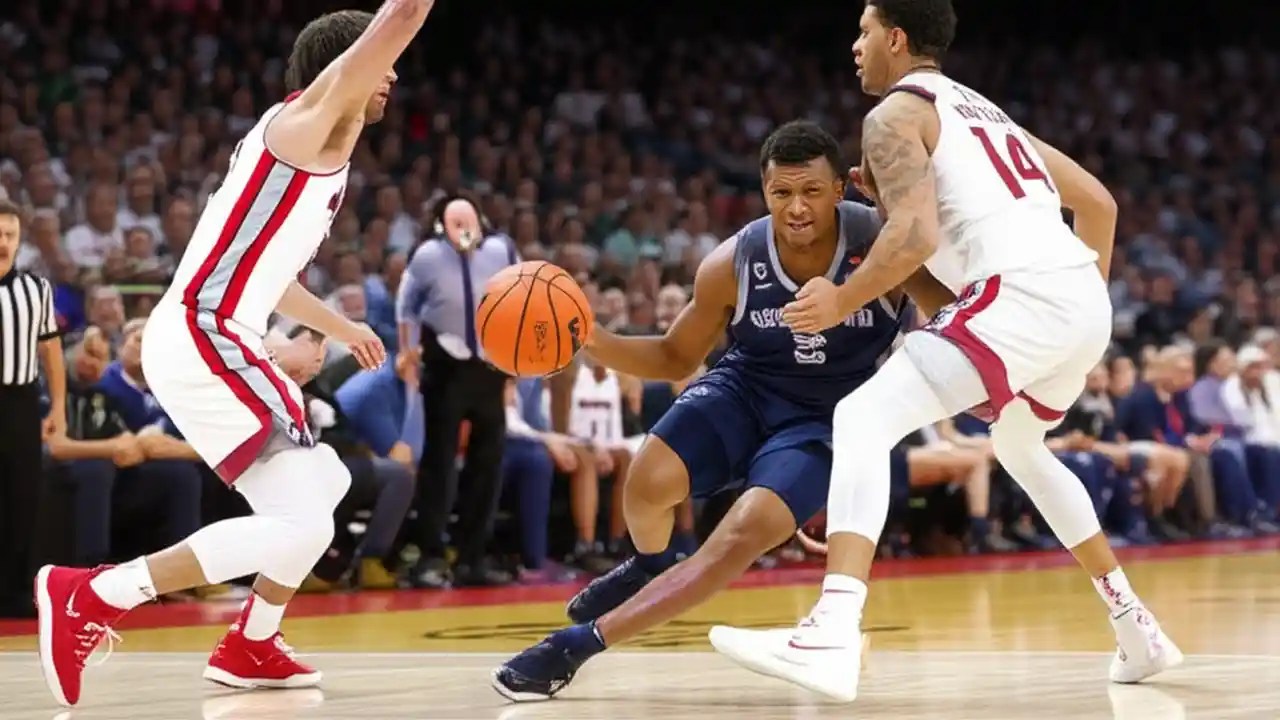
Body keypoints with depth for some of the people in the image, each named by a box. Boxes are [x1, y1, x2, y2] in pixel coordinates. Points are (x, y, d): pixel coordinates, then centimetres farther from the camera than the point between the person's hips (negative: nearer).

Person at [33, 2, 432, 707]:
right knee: (301, 524, -19)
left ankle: (250, 647, 27)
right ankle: (89, 596, -19)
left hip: (209, 341, 11)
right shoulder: (316, 115, -4)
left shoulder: (299, 138, 23)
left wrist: (339, 328, 49)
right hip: (202, 341, -11)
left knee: (325, 484, 25)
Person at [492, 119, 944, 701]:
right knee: (649, 481, -24)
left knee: (746, 534, -24)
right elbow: (677, 359, -1)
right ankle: (648, 565, 16)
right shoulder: (732, 264, -15)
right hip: (745, 389, 2)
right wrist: (593, 341, -17)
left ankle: (579, 643, -17)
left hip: (829, 420, -2)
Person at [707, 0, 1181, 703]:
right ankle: (1136, 627, 35)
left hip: (1020, 294, -9)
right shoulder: (986, 111, 31)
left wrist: (841, 303, -1)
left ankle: (833, 636, -31)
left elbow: (916, 235, -12)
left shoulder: (895, 115, 5)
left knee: (864, 418, -12)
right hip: (1084, 299, 9)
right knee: (1019, 447, 35)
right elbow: (1098, 202, 32)